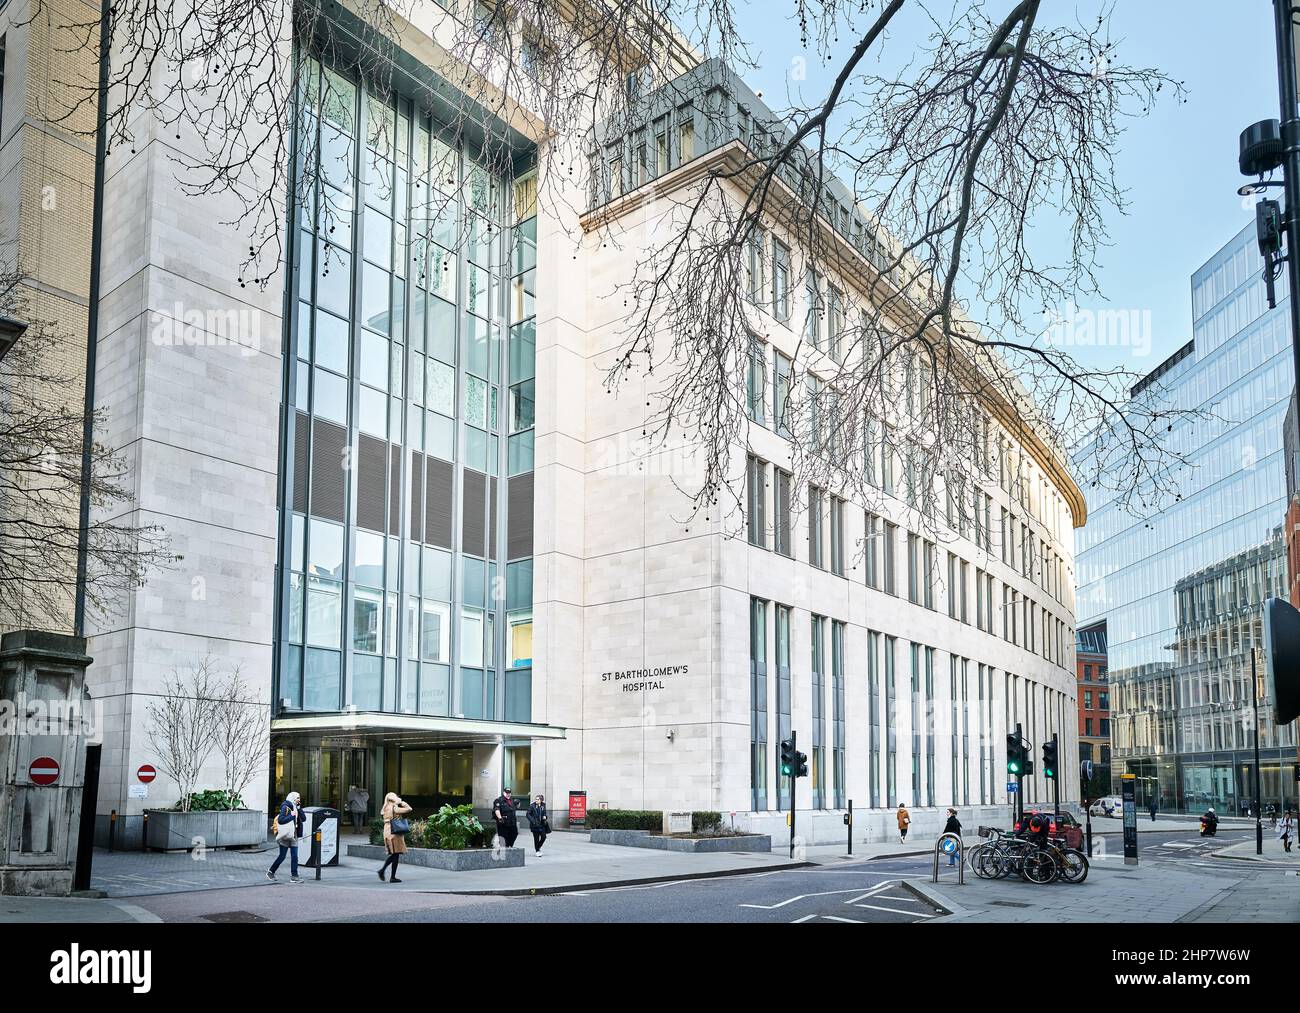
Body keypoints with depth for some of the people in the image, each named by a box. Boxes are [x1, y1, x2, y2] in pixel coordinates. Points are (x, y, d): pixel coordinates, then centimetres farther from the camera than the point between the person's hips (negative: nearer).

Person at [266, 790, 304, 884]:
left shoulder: (295, 808, 14)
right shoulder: (285, 807, -9)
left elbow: (303, 818, 8)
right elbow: (280, 820, -19)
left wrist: (299, 809, -1)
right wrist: (292, 815, -17)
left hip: (293, 835, 7)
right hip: (285, 835, -7)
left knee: (294, 856, 1)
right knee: (282, 856, 0)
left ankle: (294, 876, 2)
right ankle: (271, 872, 18)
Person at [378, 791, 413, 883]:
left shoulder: (384, 809, 9)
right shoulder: (394, 808, -14)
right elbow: (408, 809, -16)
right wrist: (402, 802, 0)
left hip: (387, 833, 8)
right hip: (395, 833, -8)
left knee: (393, 854, 19)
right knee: (396, 855, -1)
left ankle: (382, 869, 9)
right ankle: (393, 877, 1)